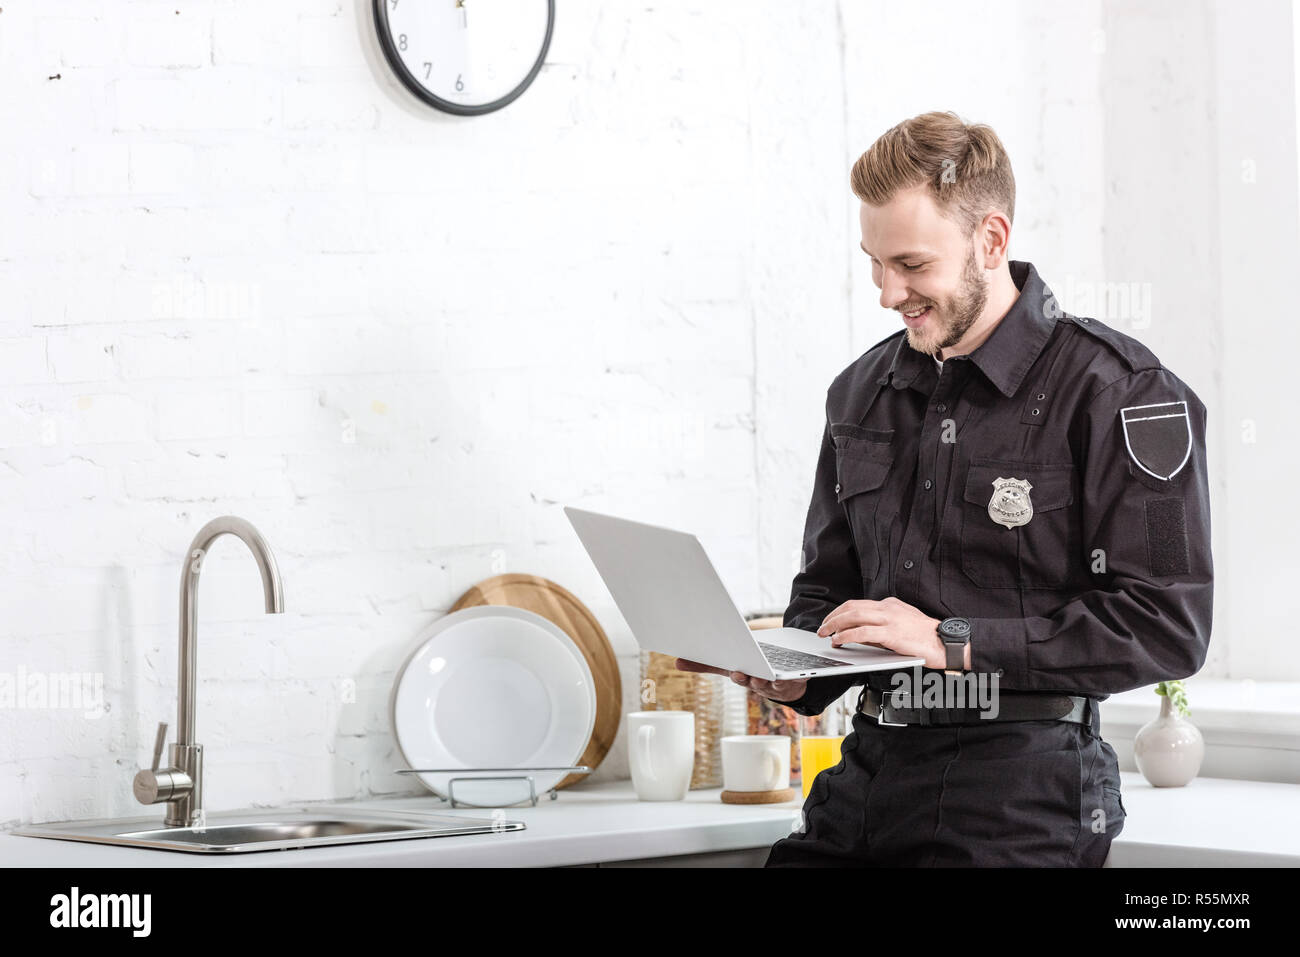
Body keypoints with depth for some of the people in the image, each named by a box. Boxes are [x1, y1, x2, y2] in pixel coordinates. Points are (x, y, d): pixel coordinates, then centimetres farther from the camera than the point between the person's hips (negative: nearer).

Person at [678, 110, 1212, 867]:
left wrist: (954, 641, -14)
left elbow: (1169, 626, -11)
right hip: (871, 770, 6)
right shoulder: (863, 392, 18)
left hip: (1021, 781, -6)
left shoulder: (1119, 393, -4)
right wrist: (797, 674, 3)